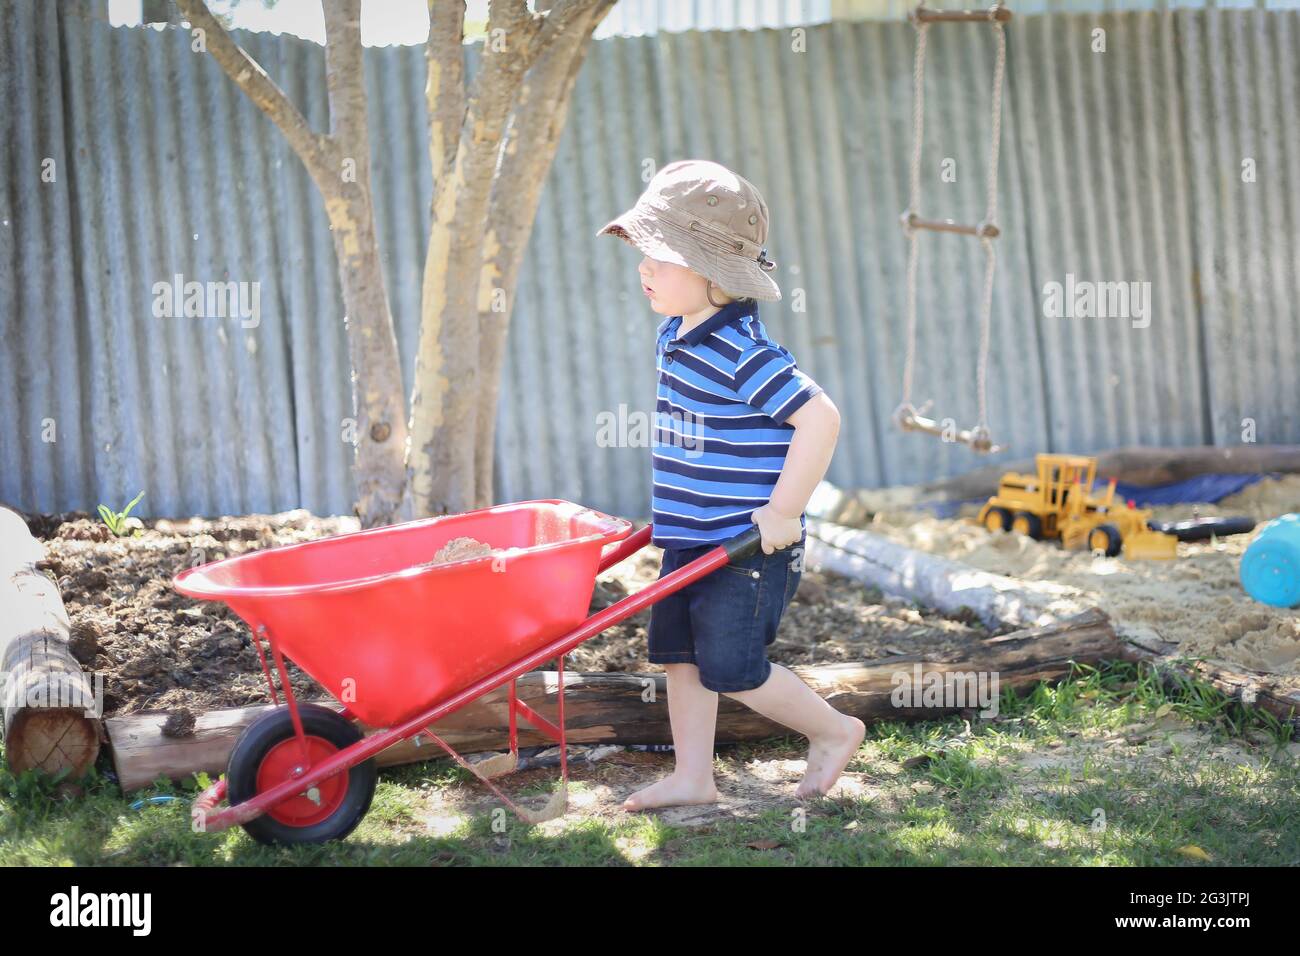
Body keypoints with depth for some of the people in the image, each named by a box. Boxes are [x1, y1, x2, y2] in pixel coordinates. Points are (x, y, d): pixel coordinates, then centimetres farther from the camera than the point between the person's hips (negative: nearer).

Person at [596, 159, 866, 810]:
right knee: (680, 656, 11)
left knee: (731, 668, -3)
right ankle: (692, 778, 23)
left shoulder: (743, 353, -22)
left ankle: (834, 731, 18)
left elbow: (820, 417, -25)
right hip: (690, 540, 9)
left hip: (747, 545, -9)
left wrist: (782, 512, -22)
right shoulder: (674, 336, 7)